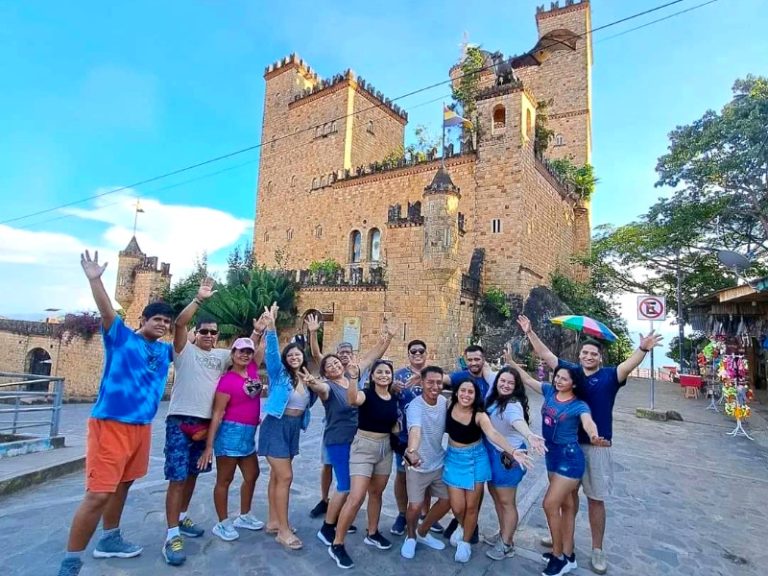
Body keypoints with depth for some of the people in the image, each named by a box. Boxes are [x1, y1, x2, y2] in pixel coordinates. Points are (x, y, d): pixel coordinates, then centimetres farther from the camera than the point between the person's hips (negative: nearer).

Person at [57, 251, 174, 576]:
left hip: (142, 426, 7)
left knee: (122, 485, 20)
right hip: (110, 424, -7)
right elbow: (107, 312, -17)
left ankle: (109, 540, 38)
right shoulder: (121, 338, -4)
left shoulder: (165, 350, 12)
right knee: (99, 493, -8)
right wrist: (95, 279, -28)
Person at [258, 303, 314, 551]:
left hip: (294, 429, 6)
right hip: (276, 427, -6)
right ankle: (283, 531, 3)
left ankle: (273, 522, 27)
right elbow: (271, 352, -27)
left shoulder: (306, 380, 6)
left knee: (277, 476, 16)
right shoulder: (279, 374, -9)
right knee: (285, 477, -7)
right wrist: (270, 327, -40)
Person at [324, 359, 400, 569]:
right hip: (364, 447, -6)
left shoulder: (394, 399, 2)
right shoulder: (366, 394, -15)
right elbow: (352, 400, -40)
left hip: (385, 448, 6)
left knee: (376, 493, 19)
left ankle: (372, 534, 38)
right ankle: (337, 544, 3)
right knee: (356, 497, -11)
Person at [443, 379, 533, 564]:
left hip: (475, 460, -1)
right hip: (454, 459, 2)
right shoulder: (449, 406, -14)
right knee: (457, 507, 3)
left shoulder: (479, 415, -22)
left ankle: (465, 542, 35)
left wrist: (512, 451, -51)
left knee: (471, 506, 8)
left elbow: (493, 435, -37)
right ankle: (462, 526, 40)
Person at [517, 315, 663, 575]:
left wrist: (642, 349, -42)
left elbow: (628, 365, -24)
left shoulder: (609, 376, -6)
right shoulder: (570, 370, -1)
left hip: (597, 447, -2)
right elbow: (546, 354, -2)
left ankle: (597, 550, 23)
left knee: (595, 500, 8)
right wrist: (530, 332, -9)